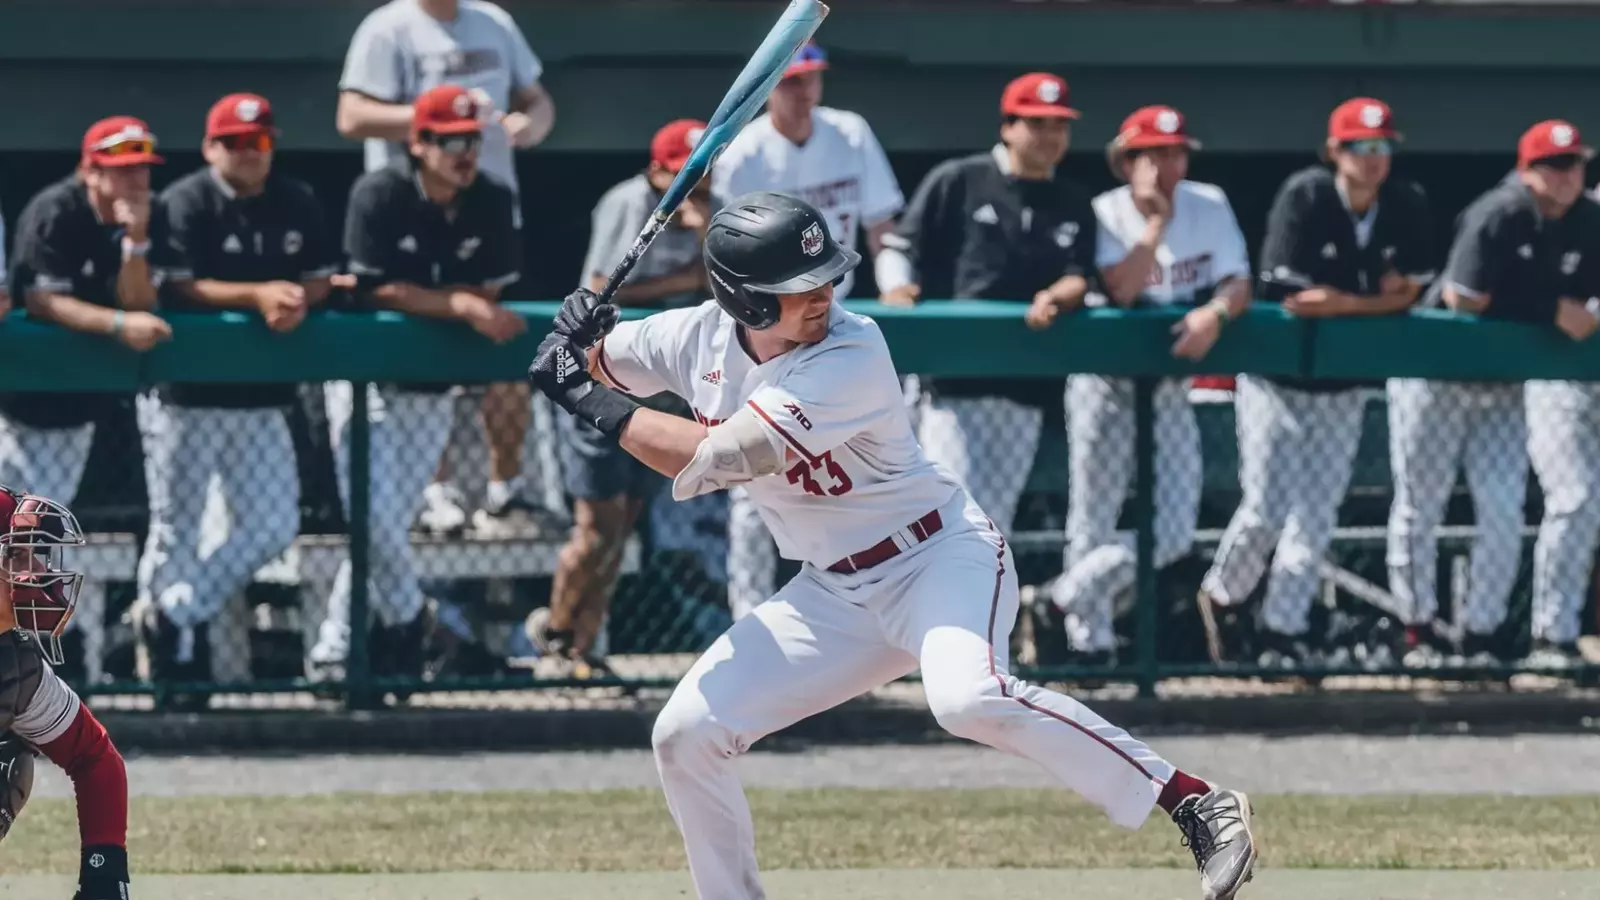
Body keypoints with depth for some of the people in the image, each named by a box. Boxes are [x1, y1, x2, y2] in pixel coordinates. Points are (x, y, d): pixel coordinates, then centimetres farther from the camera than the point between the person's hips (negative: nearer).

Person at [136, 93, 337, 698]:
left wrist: (296, 303, -14)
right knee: (177, 530, 3)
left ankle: (180, 613, 19)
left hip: (263, 397, 5)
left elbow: (320, 280, 9)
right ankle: (169, 645, 19)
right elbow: (177, 288, -17)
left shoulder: (297, 204, 7)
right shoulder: (185, 204, -9)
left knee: (273, 528, 2)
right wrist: (258, 295, -28)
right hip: (187, 393, -5)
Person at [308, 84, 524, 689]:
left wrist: (412, 297, -16)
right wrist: (461, 306, -27)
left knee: (386, 525, 1)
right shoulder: (380, 197, -16)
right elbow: (377, 291, -20)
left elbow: (486, 294, -2)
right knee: (374, 517, -12)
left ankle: (334, 651, 11)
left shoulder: (492, 204, -4)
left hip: (432, 385, 4)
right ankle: (407, 623, 9)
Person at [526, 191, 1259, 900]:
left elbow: (718, 459, -29)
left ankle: (1195, 803, -33)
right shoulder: (699, 337, -5)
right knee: (686, 734, -1)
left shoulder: (849, 356, -25)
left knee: (969, 699, -36)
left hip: (939, 556, -7)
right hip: (834, 595, 7)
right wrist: (579, 337, -11)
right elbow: (593, 364, 12)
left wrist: (596, 406, -24)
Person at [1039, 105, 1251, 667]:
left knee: (1175, 536, -5)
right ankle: (1089, 639, 16)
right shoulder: (1105, 214, -10)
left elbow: (1239, 283, -11)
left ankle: (1077, 592, 18)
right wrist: (1156, 224, -24)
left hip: (1171, 386, 3)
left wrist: (1215, 311, -32)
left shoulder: (1209, 207, -2)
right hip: (1105, 380, -2)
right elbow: (1118, 290, -24)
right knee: (1093, 522, 0)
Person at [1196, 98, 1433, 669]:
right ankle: (1219, 596, 21)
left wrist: (1338, 302, -19)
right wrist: (1370, 299, -16)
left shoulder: (1407, 208, -6)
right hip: (1276, 379, -4)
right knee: (1266, 509, -5)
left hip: (1343, 387, 4)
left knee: (1317, 515, 0)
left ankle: (1282, 633, 8)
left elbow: (1406, 294, -5)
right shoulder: (1304, 198, -18)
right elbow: (1286, 298, -21)